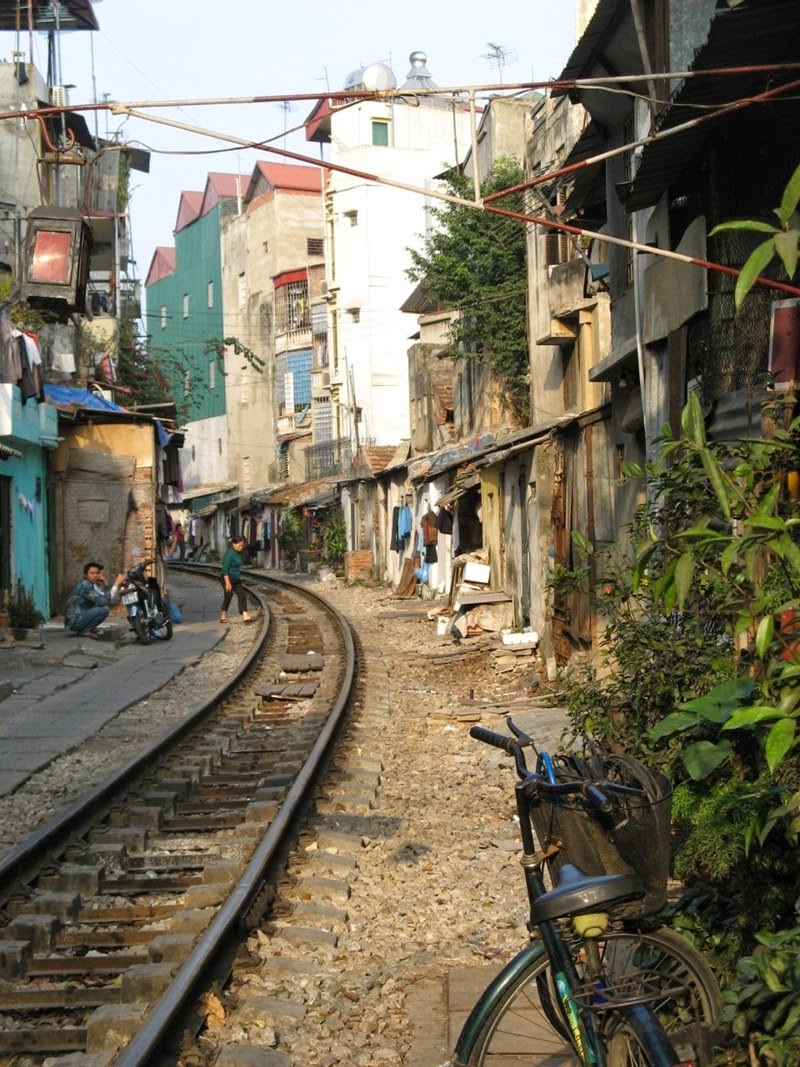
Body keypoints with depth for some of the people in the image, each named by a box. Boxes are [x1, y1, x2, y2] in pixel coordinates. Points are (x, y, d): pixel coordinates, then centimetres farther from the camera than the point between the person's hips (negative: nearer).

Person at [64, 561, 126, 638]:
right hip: (74, 621, -10)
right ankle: (86, 631, -8)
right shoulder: (84, 585, -16)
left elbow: (109, 601, 9)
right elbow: (104, 601, -24)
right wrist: (116, 584, -22)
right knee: (104, 609, -21)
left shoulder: (90, 584, 12)